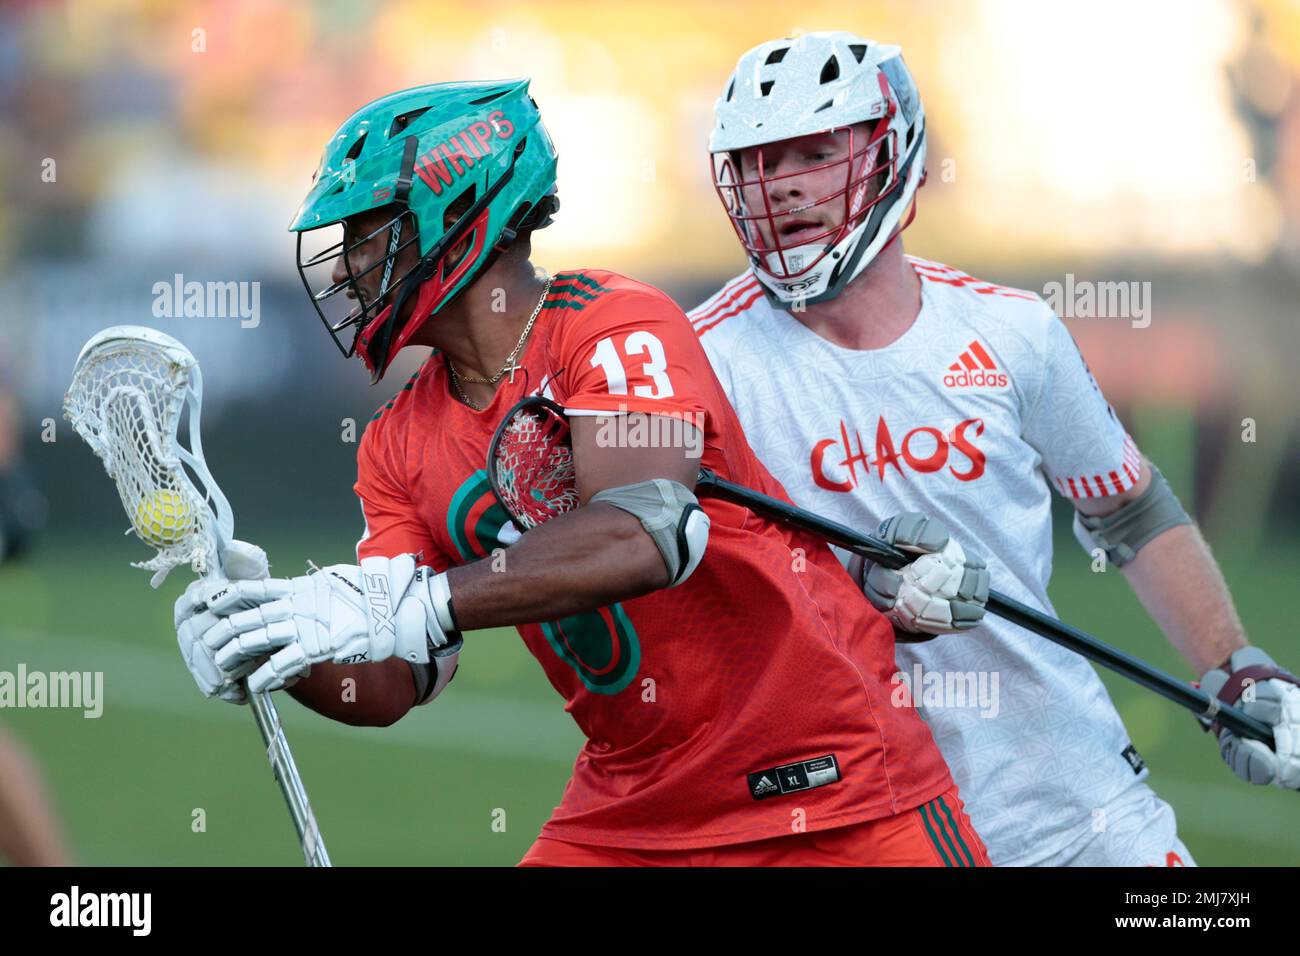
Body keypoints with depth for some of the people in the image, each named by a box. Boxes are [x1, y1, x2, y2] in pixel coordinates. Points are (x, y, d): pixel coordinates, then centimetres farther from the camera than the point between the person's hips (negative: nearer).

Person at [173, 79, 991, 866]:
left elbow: (645, 534, -31)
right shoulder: (402, 444, 6)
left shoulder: (614, 324, -15)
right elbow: (392, 684, 3)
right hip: (628, 813, 6)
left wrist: (409, 607, -37)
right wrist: (282, 652, -18)